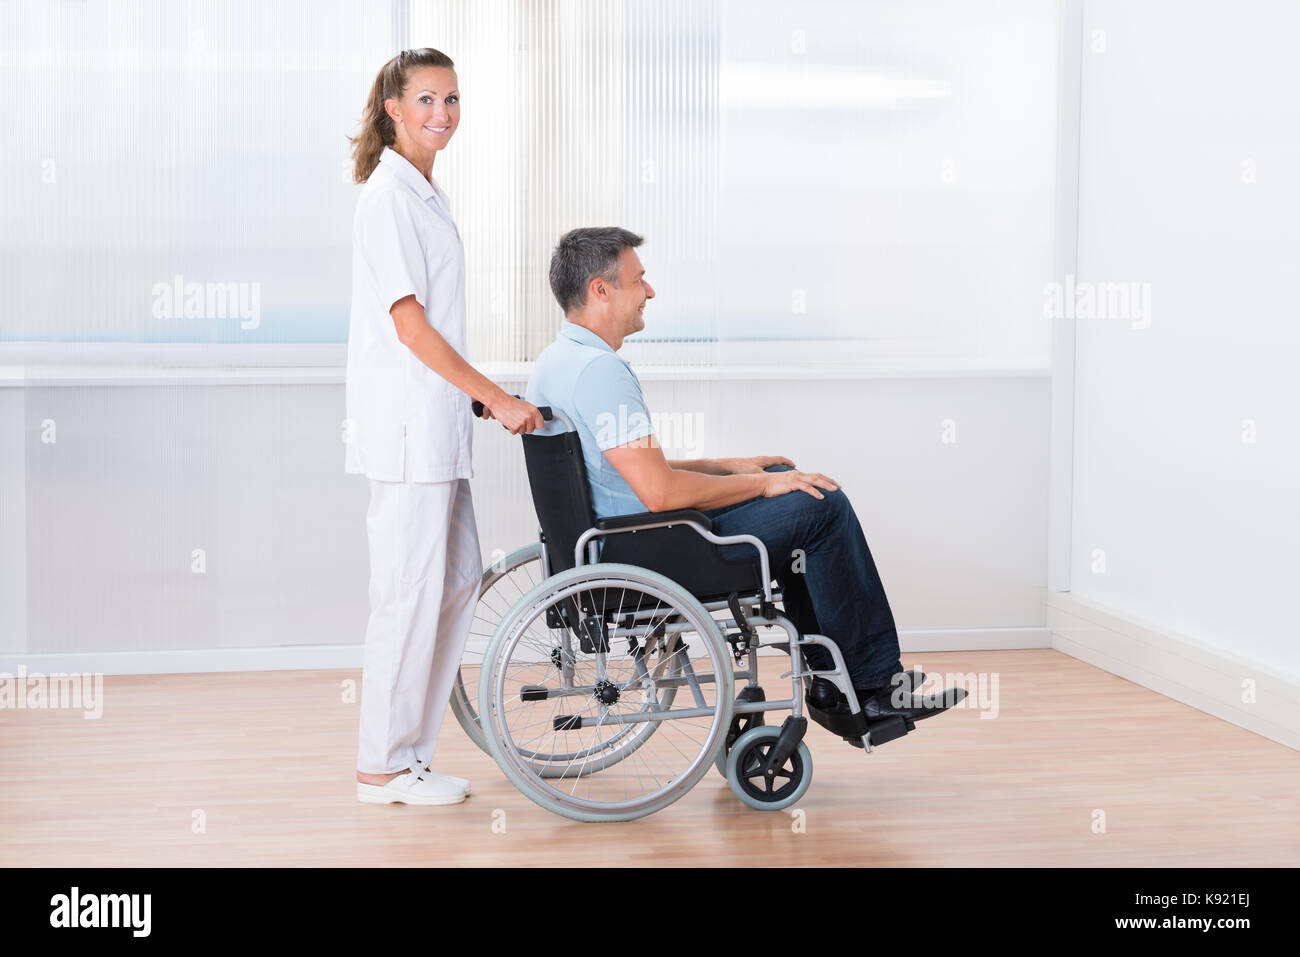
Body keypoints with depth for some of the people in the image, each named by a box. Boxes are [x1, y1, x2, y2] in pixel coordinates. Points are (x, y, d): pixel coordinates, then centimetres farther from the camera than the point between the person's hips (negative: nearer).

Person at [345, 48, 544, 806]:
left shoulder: (428, 193, 17)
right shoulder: (389, 195, -13)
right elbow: (409, 325, -17)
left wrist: (481, 398, 18)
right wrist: (498, 399, -16)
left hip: (436, 420, 10)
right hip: (405, 422, -10)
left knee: (460, 576, 12)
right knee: (412, 588, -5)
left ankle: (406, 747, 18)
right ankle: (384, 766, 5)